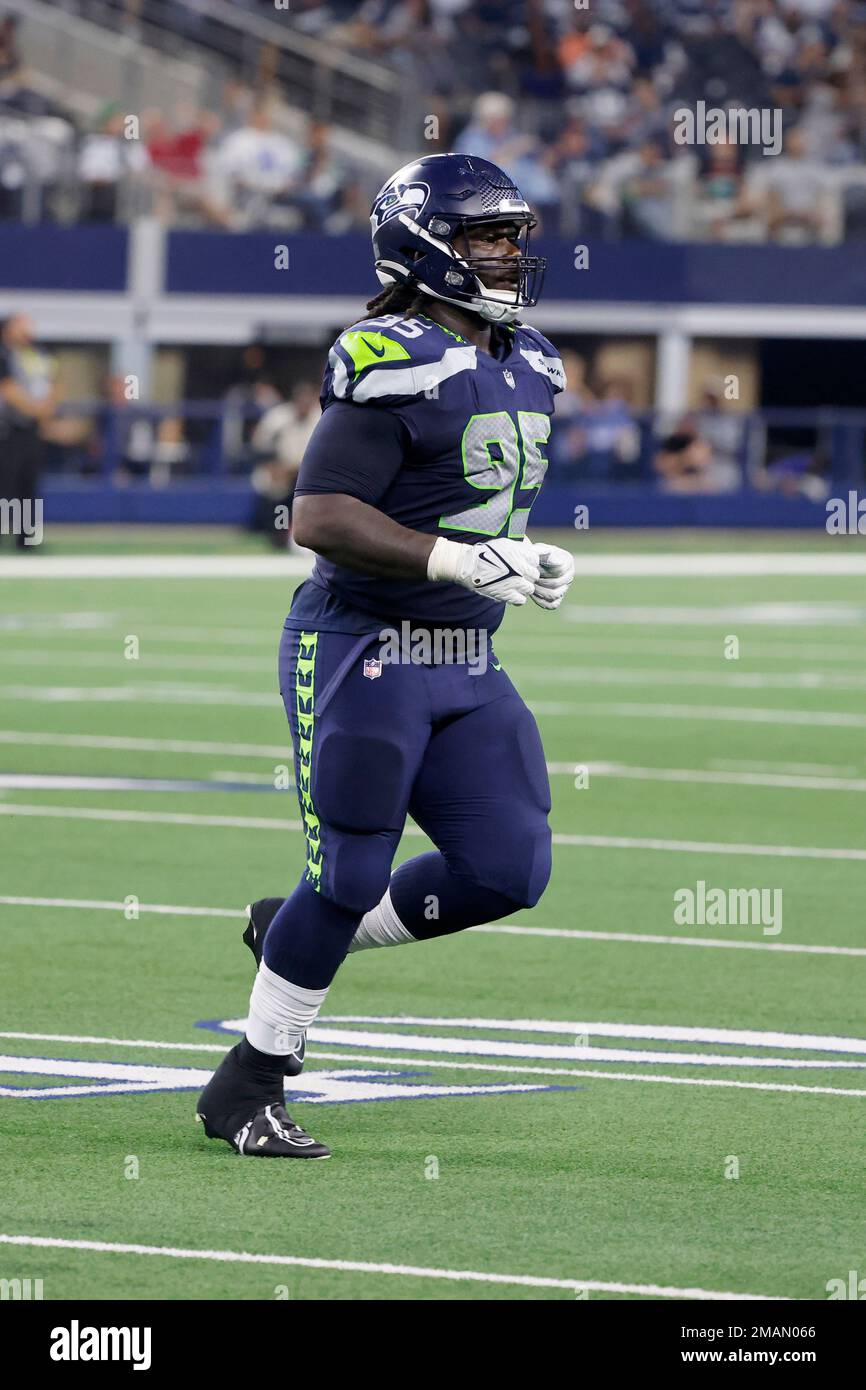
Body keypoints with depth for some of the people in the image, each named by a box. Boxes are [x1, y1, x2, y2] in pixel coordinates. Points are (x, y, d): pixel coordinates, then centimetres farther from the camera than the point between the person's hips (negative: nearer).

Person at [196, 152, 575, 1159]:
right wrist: (456, 560, -27)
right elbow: (320, 518, -22)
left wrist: (524, 566, 7)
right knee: (351, 876, -6)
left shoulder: (529, 367, 12)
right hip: (361, 653, -8)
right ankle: (244, 1090, 10)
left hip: (465, 665, 8)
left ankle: (293, 936, 20)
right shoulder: (394, 363, -16)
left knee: (508, 871, -1)